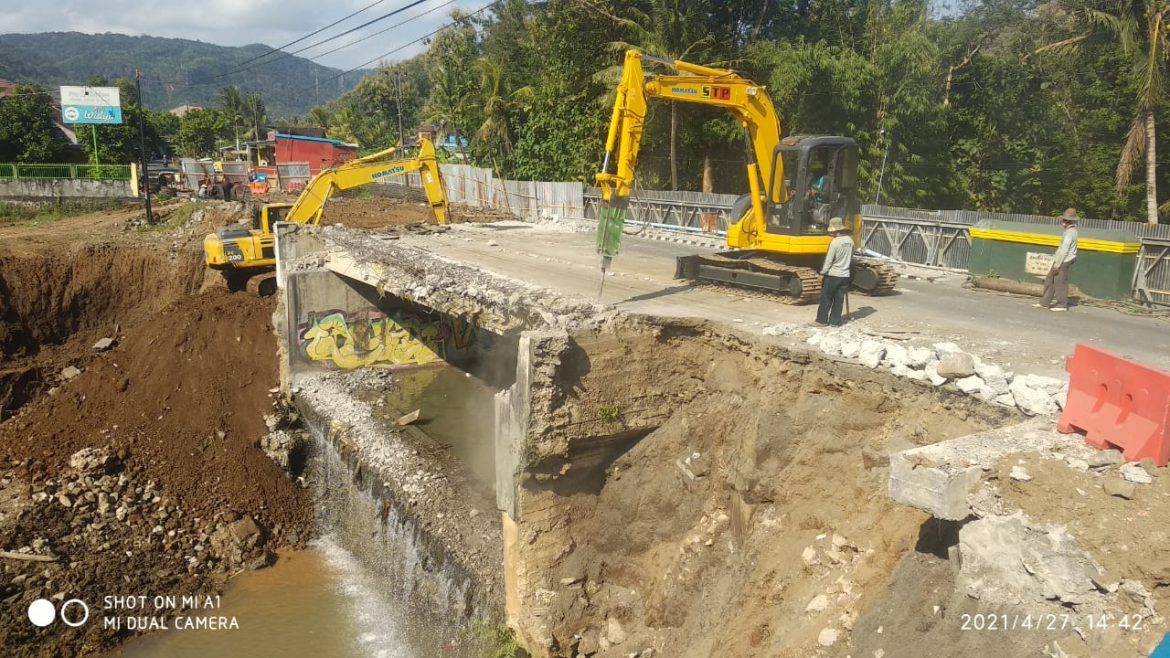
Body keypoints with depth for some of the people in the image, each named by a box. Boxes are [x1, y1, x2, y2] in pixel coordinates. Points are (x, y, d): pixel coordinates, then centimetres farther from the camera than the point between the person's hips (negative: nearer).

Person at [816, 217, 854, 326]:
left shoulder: (835, 242, -17)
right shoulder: (850, 240, 3)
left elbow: (828, 260, -15)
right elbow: (851, 258, 14)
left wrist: (823, 273, -8)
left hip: (833, 274, -6)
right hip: (845, 275, 6)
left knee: (826, 298, 4)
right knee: (839, 299, 9)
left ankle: (822, 320, 7)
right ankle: (835, 321, 11)